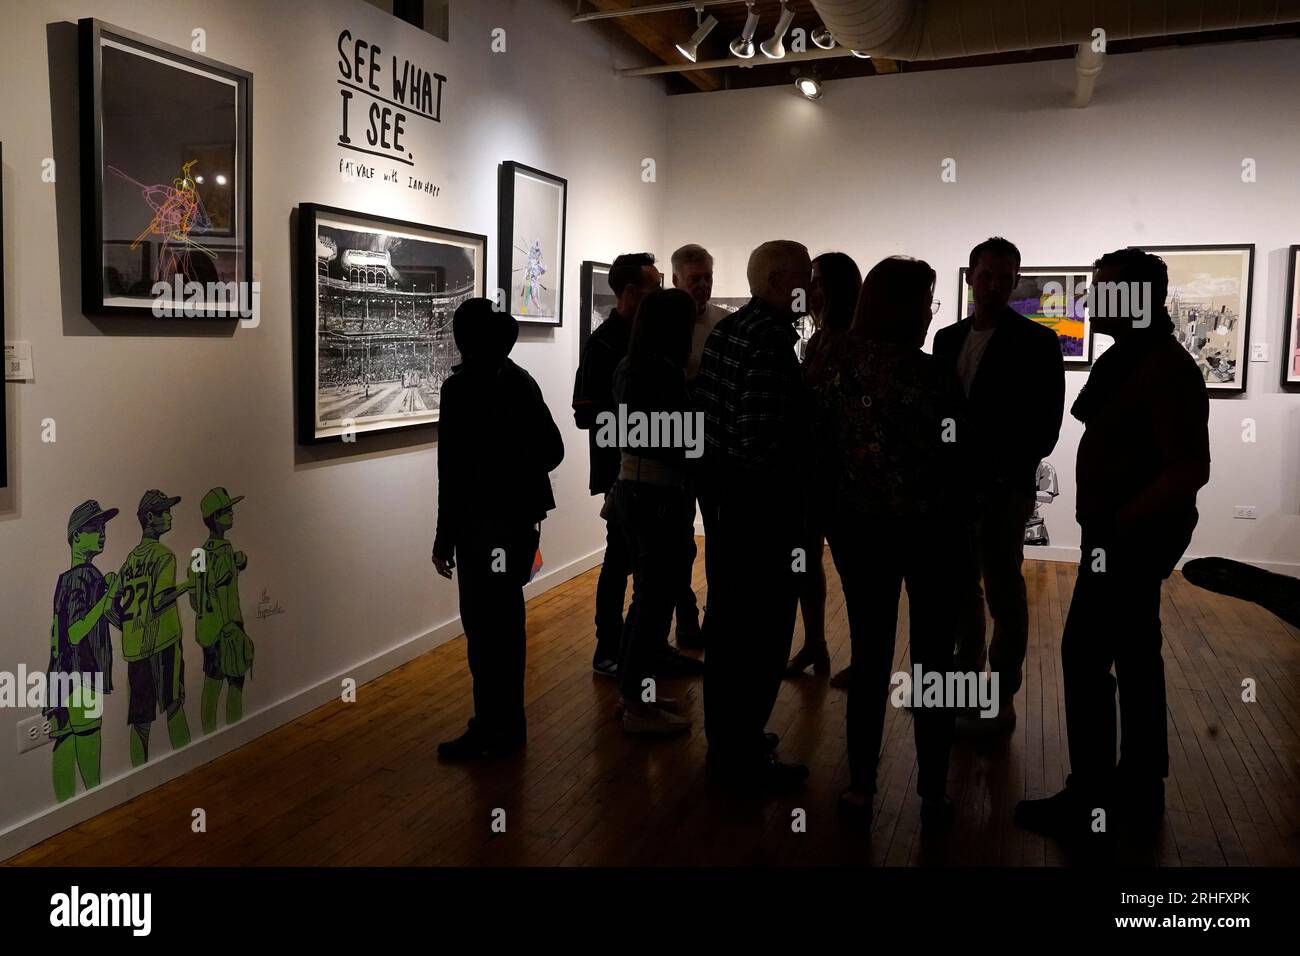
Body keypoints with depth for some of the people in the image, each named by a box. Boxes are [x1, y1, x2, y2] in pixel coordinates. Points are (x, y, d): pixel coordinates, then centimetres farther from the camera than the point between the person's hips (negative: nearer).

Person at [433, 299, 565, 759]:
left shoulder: (461, 388, -15)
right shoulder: (523, 381, 7)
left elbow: (455, 472, -18)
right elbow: (552, 450, 13)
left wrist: (445, 536, -12)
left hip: (485, 523, -8)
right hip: (522, 517, 8)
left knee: (484, 626, 1)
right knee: (505, 620, 17)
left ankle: (493, 727, 9)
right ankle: (508, 721, 28)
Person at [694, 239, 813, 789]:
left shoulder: (724, 329, 9)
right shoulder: (773, 338, -19)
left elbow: (703, 405, 11)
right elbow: (765, 433, -25)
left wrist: (719, 460, 15)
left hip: (721, 487, 10)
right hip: (764, 496, -10)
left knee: (728, 614, 18)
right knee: (764, 625, 2)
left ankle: (724, 734, 33)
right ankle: (745, 753, 14)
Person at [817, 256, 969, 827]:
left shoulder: (837, 369, -4)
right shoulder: (931, 376, -15)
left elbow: (823, 453, 0)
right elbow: (956, 464, -12)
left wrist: (835, 523, 10)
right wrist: (962, 532, 0)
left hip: (859, 530, 3)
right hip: (928, 532, -3)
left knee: (869, 657, 13)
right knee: (932, 662, 10)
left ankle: (861, 787, 19)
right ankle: (933, 795, 21)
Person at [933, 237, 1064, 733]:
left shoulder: (1035, 341, -6)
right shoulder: (948, 338, 10)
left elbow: (1045, 424, -9)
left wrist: (1005, 470, -14)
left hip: (1004, 487, -5)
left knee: (1003, 591, 2)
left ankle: (1001, 701, 11)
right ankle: (966, 678, 28)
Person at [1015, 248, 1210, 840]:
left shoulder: (1166, 369, -18)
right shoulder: (1125, 359, 11)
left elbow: (1189, 470, -24)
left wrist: (1118, 524, -20)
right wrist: (1110, 524, 6)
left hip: (1131, 538, -10)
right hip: (1126, 535, 10)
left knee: (1085, 657, -5)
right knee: (1133, 657, 15)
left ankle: (1089, 799, 6)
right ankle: (1139, 787, 27)